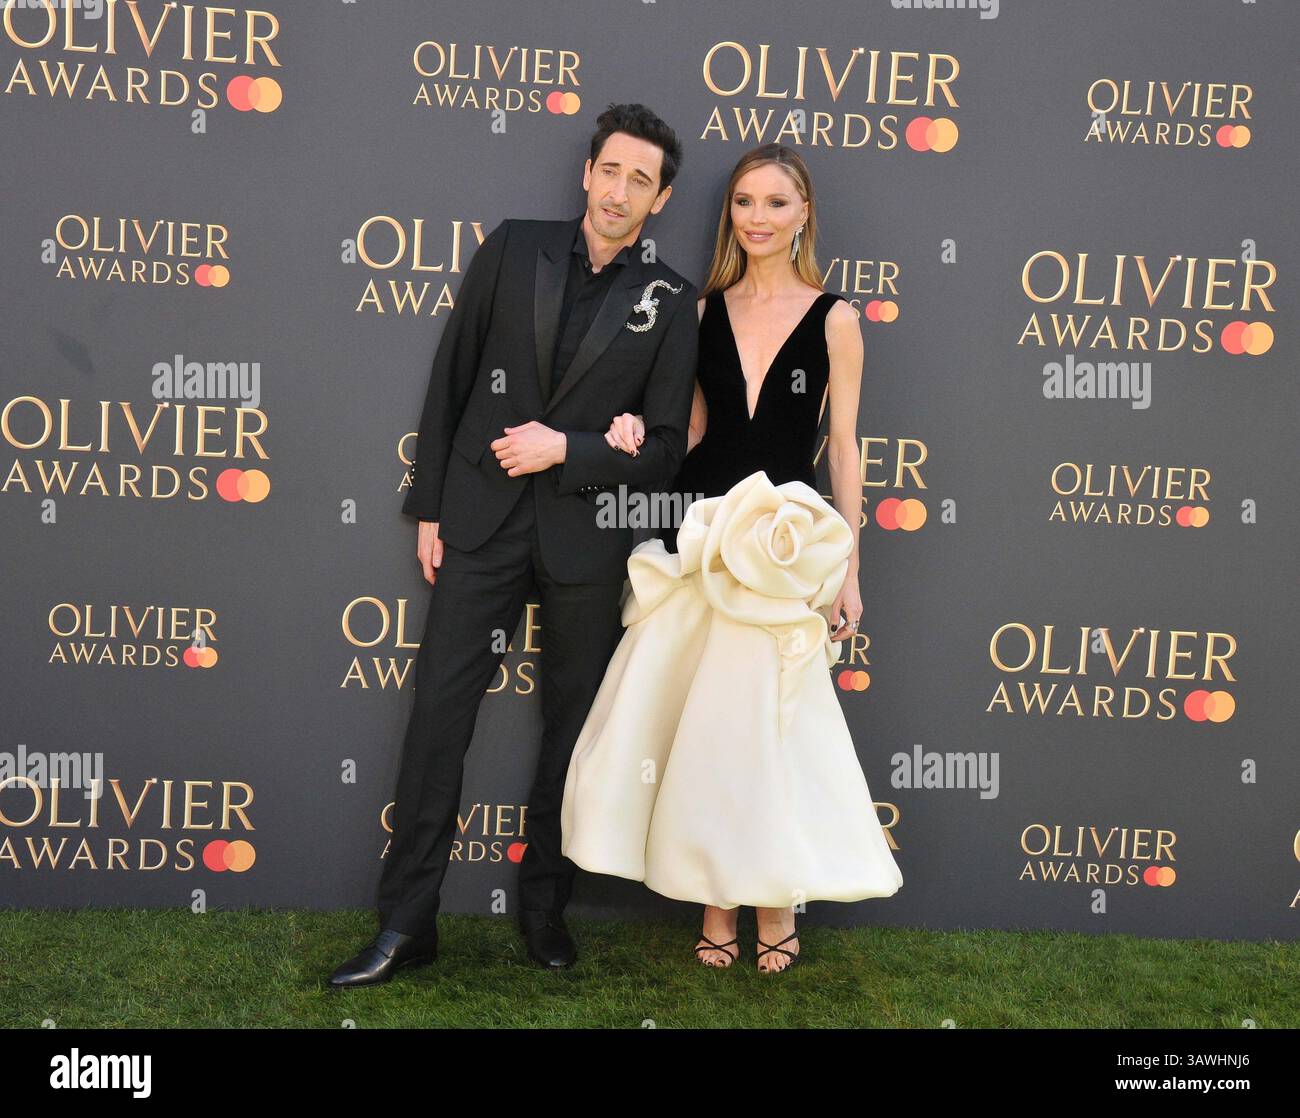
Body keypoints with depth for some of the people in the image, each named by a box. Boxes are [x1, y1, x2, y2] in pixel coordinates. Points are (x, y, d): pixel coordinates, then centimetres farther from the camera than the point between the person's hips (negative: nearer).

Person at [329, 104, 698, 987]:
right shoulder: (514, 249, 3)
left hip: (586, 538, 0)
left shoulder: (669, 300, 0)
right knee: (439, 711, 0)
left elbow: (666, 448, 0)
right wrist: (429, 508, 2)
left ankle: (547, 905, 27)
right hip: (483, 519, 0)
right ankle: (407, 922, 11)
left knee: (573, 723, 10)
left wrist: (566, 449, -13)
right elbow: (450, 381, 5)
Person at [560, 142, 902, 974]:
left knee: (766, 722, 1)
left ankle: (775, 902, 18)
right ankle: (717, 899, 19)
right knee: (704, 723, 6)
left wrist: (849, 569, -2)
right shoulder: (705, 309, 8)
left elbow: (844, 445, 0)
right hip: (703, 532, 3)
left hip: (786, 544, -3)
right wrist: (641, 431, -7)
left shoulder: (833, 319, -1)